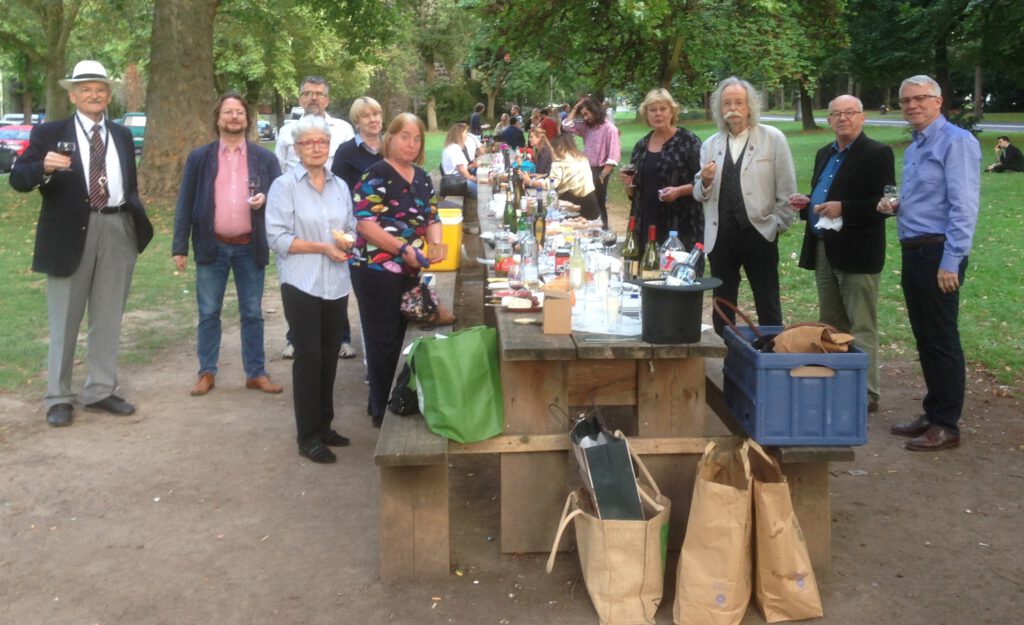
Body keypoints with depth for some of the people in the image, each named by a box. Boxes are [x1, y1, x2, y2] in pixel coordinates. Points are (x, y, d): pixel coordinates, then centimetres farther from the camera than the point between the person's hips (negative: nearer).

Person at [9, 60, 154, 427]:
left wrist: (138, 221, 5)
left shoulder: (122, 135, 14)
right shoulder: (49, 133, 0)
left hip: (117, 230, 4)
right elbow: (18, 179, -7)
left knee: (108, 319, 11)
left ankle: (101, 392, 21)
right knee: (64, 321, 4)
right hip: (71, 232, -4)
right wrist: (43, 167, -27)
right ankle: (58, 398, 14)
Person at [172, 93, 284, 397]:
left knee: (252, 313, 8)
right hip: (212, 246, 0)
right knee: (208, 313, 6)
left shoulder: (265, 158, 5)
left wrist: (265, 199, -17)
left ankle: (256, 373, 17)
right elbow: (185, 204, 1)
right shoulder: (199, 157, 3)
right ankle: (207, 372, 18)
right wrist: (180, 247, -4)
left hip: (250, 247, 1)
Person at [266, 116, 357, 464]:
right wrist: (323, 247, -18)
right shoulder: (284, 186, -6)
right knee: (308, 356, -3)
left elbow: (351, 229, 16)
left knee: (329, 356, 11)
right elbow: (277, 238, -12)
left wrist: (347, 241, -8)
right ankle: (309, 437, 5)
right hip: (302, 284, -5)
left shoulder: (340, 186, 11)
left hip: (336, 283, 5)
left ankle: (323, 425, 25)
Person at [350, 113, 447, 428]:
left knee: (397, 338, 15)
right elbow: (365, 224, -19)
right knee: (383, 341, 0)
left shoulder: (422, 178, 11)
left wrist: (435, 242, -8)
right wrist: (404, 249, -25)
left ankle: (381, 401, 29)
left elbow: (432, 217, 14)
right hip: (377, 271, -7)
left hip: (409, 272, 7)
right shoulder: (376, 175, -12)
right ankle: (382, 410, 12)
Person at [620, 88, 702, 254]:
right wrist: (628, 184, -1)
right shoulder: (641, 145, 12)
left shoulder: (688, 140, -4)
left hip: (681, 225, -5)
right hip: (647, 225, 5)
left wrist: (679, 191, -20)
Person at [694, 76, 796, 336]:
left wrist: (779, 224, -5)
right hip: (720, 236, 3)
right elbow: (699, 195, 10)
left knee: (768, 308, 3)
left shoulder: (773, 138, 0)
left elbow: (786, 188, 0)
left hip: (759, 233, -3)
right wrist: (705, 182, -11)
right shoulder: (710, 145, 9)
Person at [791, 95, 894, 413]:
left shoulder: (877, 154, -8)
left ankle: (866, 393, 6)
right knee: (831, 324, 15)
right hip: (823, 250, 8)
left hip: (856, 253, -8)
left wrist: (843, 208, -23)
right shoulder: (824, 154, 15)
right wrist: (806, 204, 3)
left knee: (861, 327, -1)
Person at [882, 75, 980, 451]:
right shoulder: (914, 147, 17)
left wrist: (951, 263, -21)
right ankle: (933, 414, 24)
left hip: (938, 254, -9)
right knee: (924, 339, 14)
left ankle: (947, 425, 7)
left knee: (942, 340, -2)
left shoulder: (956, 142, -11)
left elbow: (964, 207, -17)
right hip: (913, 252, 9)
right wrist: (895, 206, 5)